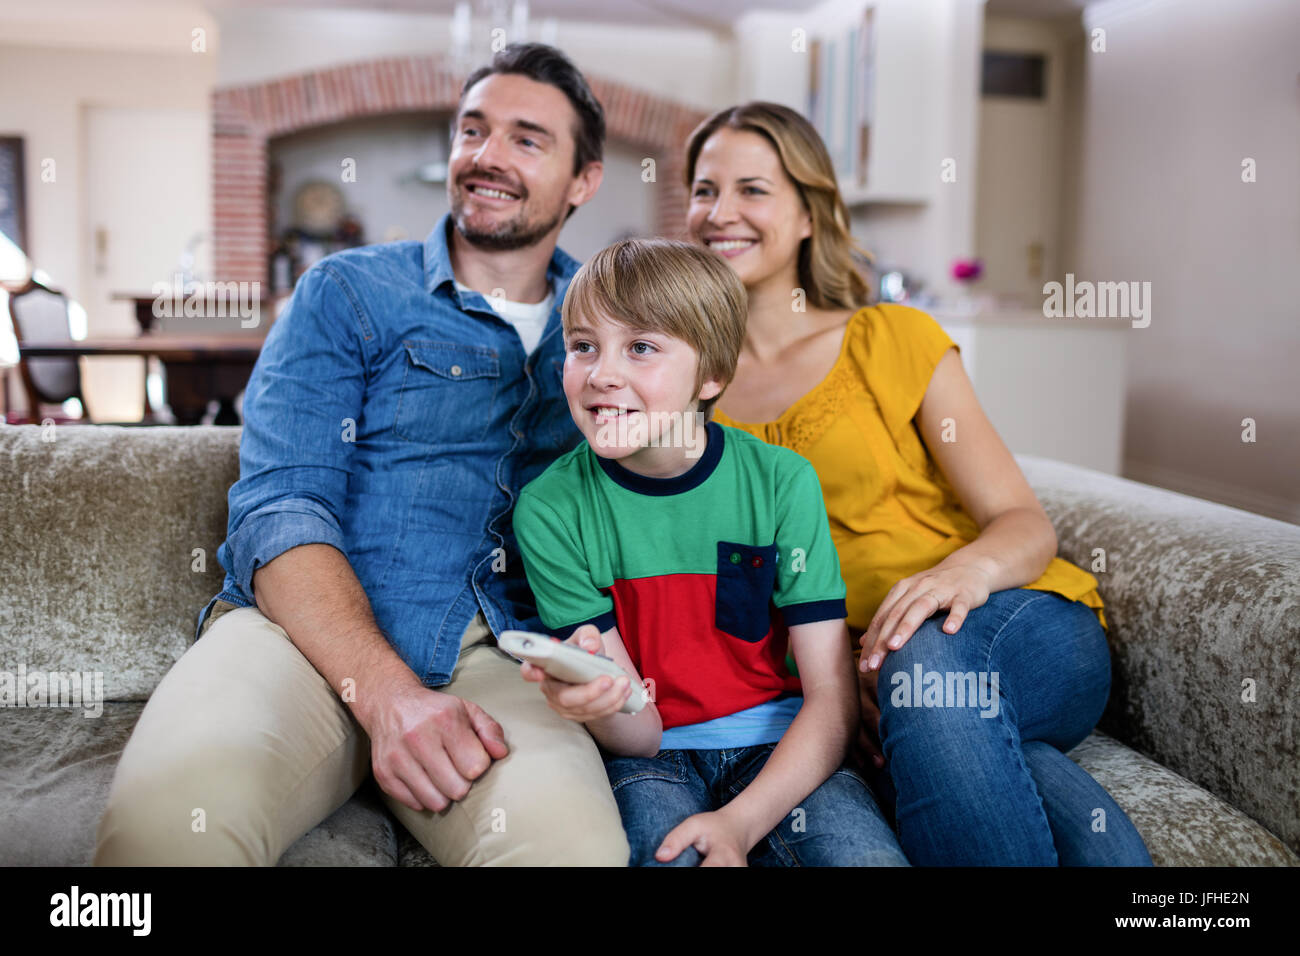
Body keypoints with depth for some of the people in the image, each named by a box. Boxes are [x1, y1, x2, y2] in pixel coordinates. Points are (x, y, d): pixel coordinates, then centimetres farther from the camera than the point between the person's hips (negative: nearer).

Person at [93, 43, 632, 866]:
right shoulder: (350, 294, 9)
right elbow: (278, 511, -3)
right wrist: (386, 692, -20)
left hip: (496, 650, 2)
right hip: (310, 632, -1)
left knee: (571, 840, -33)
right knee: (164, 820, -34)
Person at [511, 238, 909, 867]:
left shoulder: (781, 480, -7)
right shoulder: (550, 509, -9)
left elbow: (832, 697, -8)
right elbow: (639, 735, -10)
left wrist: (740, 822, -23)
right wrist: (604, 701, -34)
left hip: (781, 746, 1)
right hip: (651, 757, -1)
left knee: (866, 855, -27)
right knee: (666, 850, -33)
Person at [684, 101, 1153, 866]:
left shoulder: (896, 339, 4)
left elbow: (1028, 526, -1)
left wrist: (970, 568, -26)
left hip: (1031, 629, 0)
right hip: (853, 679, 0)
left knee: (926, 655, -37)